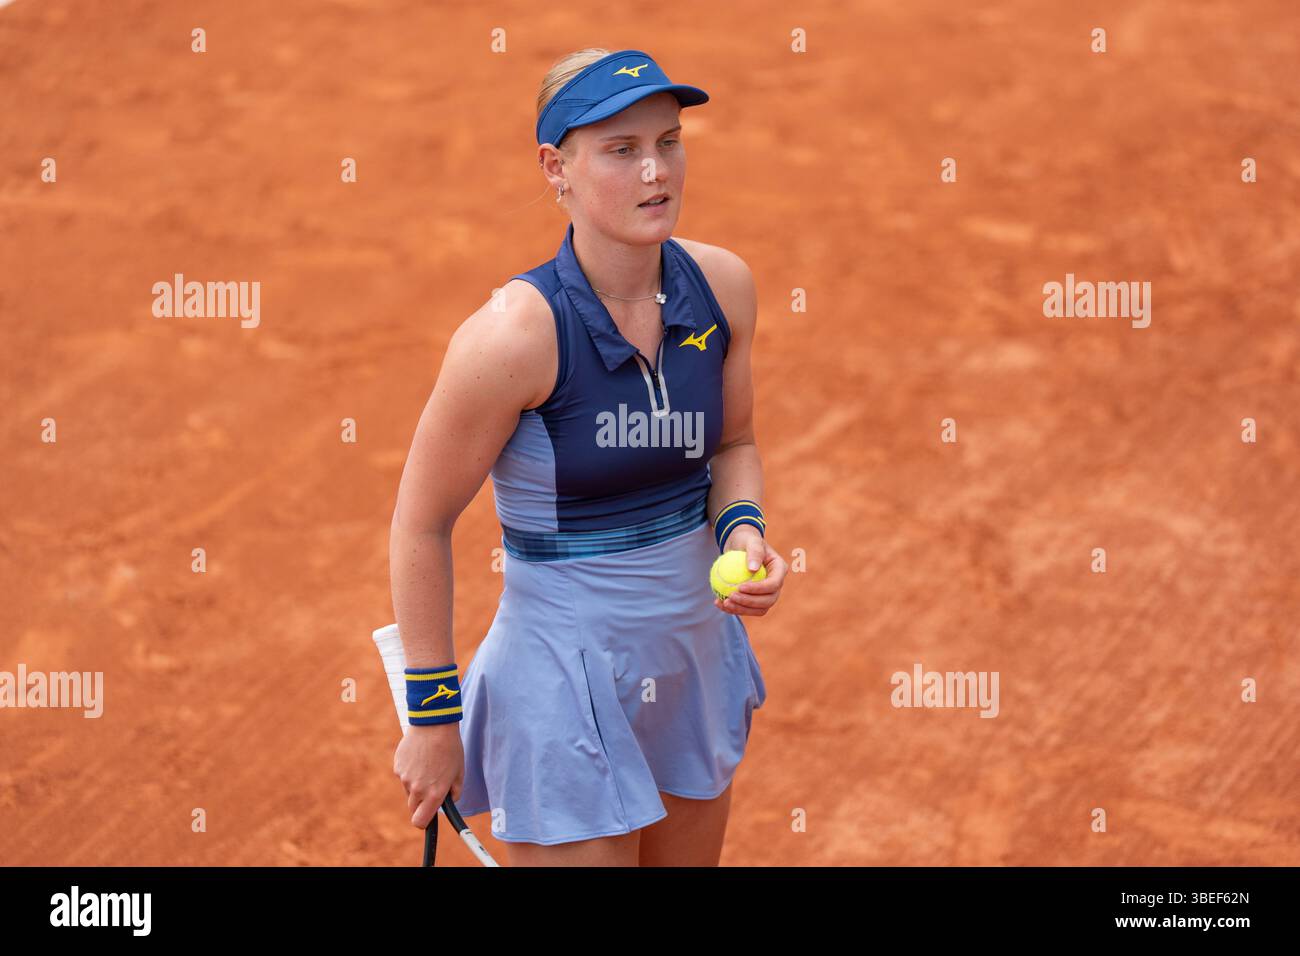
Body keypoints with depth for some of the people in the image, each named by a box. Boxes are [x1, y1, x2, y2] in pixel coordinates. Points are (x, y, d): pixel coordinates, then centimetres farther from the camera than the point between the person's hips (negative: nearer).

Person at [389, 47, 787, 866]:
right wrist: (432, 714, -9)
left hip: (698, 660, 6)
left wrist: (743, 529, -9)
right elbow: (421, 525, -14)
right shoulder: (516, 332, -23)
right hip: (566, 679, -6)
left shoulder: (722, 285, -5)